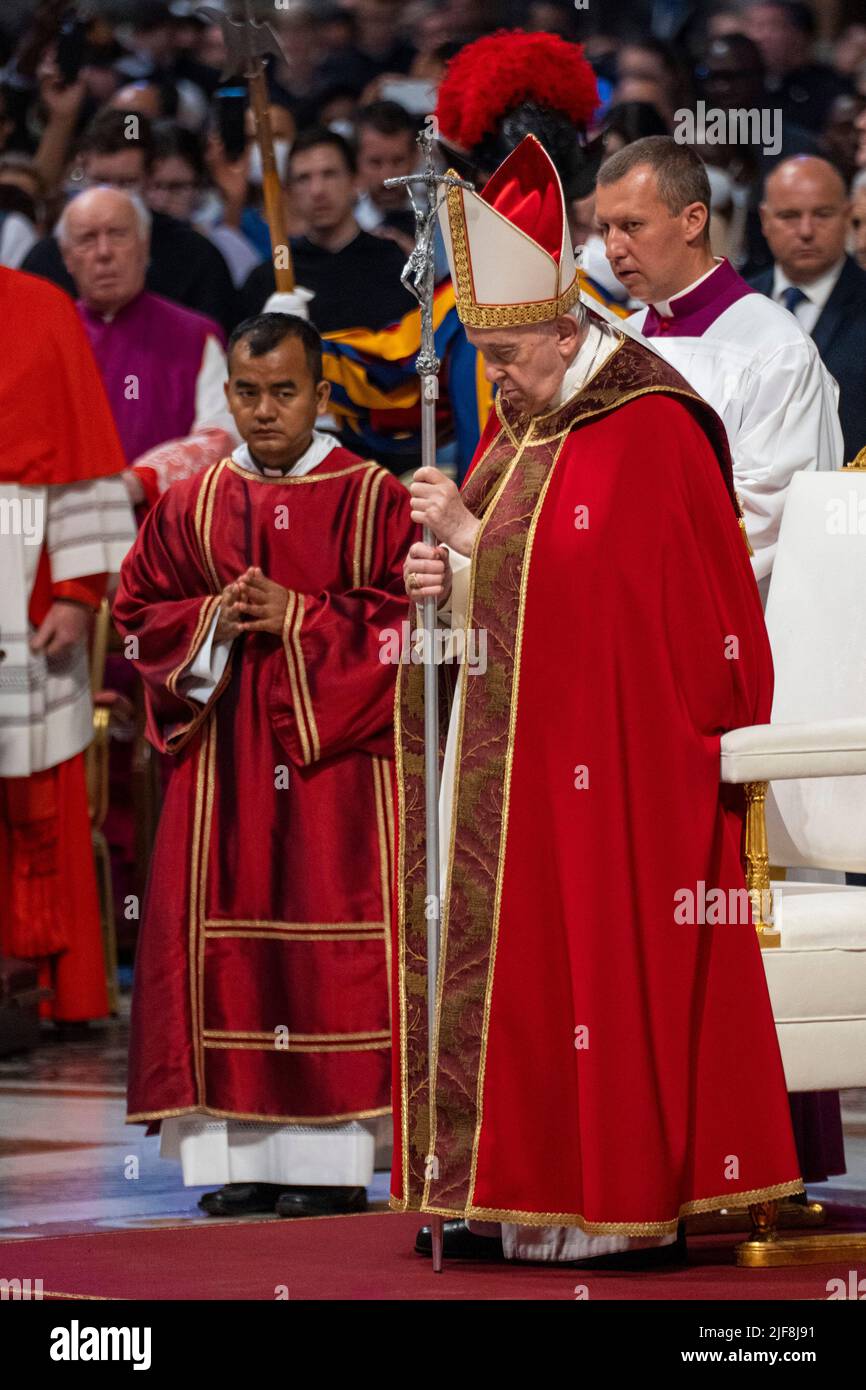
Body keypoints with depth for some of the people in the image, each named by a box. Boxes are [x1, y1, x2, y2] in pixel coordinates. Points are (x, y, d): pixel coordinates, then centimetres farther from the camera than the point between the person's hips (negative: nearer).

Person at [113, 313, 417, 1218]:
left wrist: (300, 620, -14)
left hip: (333, 753, -4)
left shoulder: (372, 499, 0)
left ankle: (331, 1157, -5)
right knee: (226, 941, -1)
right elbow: (138, 611, 12)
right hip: (223, 762, 4)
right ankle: (243, 1154, 2)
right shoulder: (190, 506, 11)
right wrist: (213, 622, -7)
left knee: (329, 940, -7)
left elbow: (410, 611, -6)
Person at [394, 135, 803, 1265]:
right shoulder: (519, 429, 16)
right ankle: (520, 1193, 8)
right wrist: (443, 577, 1)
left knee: (593, 953, -8)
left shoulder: (648, 432, -12)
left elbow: (597, 590, -15)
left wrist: (475, 538, -12)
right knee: (503, 949, 5)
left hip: (610, 762, -9)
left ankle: (629, 1203, -4)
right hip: (508, 757, 9)